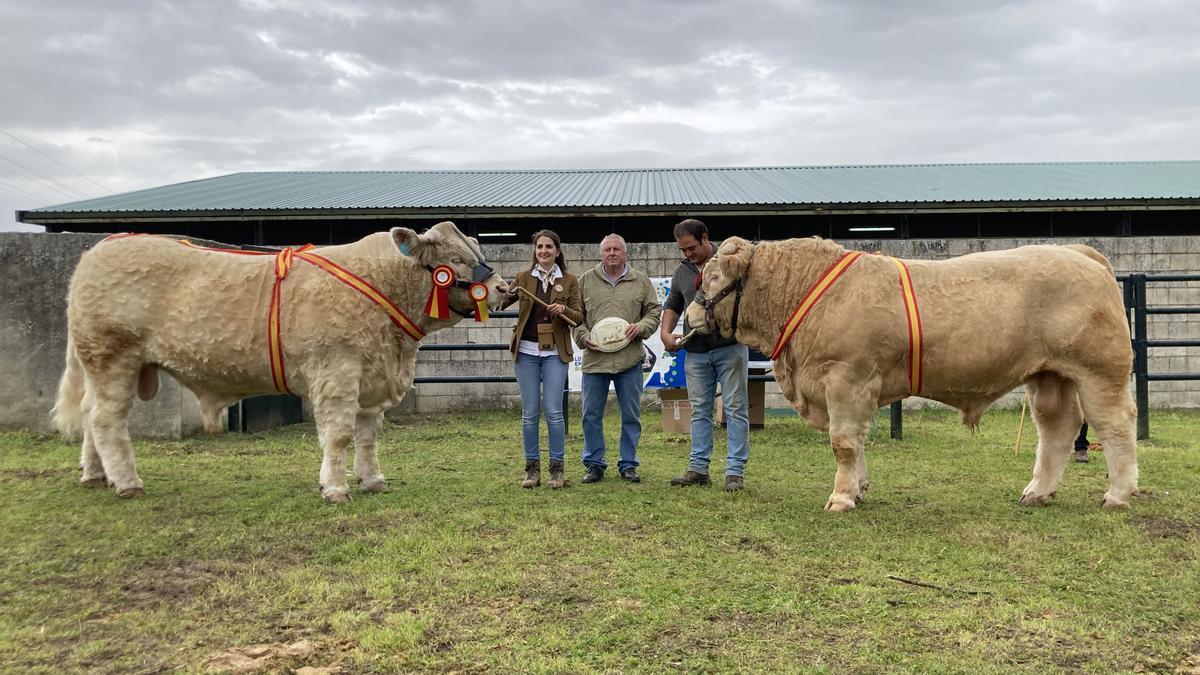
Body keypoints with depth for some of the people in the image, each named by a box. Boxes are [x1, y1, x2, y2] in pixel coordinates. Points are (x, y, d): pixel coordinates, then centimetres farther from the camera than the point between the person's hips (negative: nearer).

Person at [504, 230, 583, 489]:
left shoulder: (569, 281, 4)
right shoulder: (523, 278, 8)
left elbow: (579, 316, 0)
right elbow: (501, 302, 5)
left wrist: (564, 309, -20)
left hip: (555, 352, -1)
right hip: (526, 351, 1)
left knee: (553, 411, -4)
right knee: (530, 412, 4)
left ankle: (557, 468, 7)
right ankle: (532, 468, 14)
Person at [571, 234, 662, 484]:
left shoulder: (640, 281, 8)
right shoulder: (586, 280, 8)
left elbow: (654, 311, 10)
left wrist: (641, 327, -9)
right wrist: (584, 337, -6)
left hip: (629, 359, 0)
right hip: (594, 358, 0)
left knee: (631, 415, 6)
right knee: (591, 415, 4)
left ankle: (628, 464, 19)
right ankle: (594, 464, 16)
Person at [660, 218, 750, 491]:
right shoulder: (681, 272, 14)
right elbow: (672, 305, 24)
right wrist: (665, 331, 6)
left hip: (730, 347, -4)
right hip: (696, 351, 5)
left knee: (735, 409, -2)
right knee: (699, 410, 8)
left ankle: (735, 471, 2)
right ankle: (698, 468, 14)